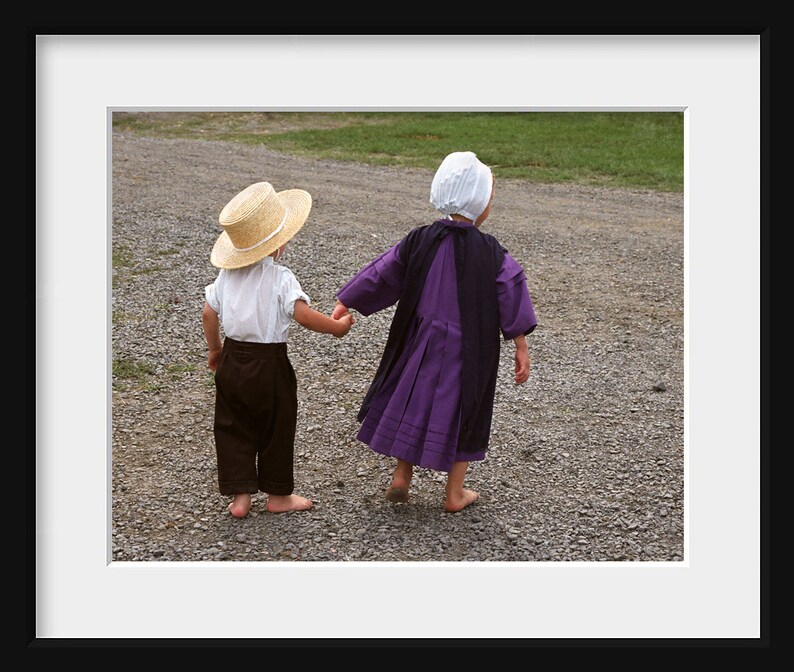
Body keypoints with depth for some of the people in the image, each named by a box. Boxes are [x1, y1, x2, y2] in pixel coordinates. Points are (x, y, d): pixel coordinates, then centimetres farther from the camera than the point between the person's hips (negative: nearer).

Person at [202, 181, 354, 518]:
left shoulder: (227, 275, 2)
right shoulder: (280, 278, -16)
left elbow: (209, 314, 6)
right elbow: (302, 313, -26)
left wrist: (215, 350, 20)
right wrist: (337, 327, -12)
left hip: (232, 360, 5)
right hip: (268, 365, -5)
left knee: (233, 429, 14)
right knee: (275, 430, 12)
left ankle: (240, 496, 16)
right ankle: (278, 495, 24)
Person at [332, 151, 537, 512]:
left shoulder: (419, 240, -5)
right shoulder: (491, 253, -12)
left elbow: (381, 273, 1)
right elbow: (512, 296, -14)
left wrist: (344, 305, 11)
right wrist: (521, 347, -8)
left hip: (420, 343, 2)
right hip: (470, 350, -2)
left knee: (411, 401, 20)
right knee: (462, 411, 11)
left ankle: (401, 476, 24)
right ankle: (454, 493, 20)